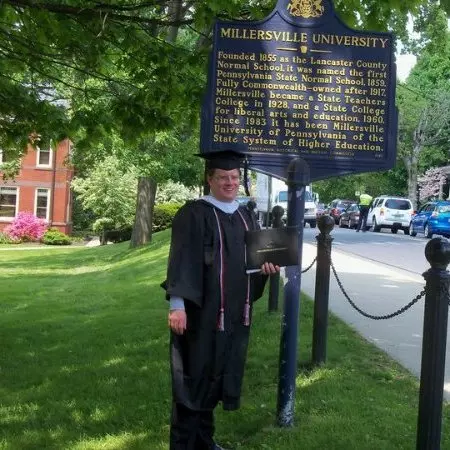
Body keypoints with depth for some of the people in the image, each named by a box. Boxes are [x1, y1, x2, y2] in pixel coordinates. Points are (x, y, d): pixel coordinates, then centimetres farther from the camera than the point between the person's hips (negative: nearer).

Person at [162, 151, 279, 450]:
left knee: (219, 375, 15)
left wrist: (268, 267, -4)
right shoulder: (194, 214, -9)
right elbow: (181, 260, -15)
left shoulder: (246, 216, 12)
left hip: (235, 312, 7)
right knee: (194, 378, 1)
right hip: (201, 311, -6)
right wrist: (177, 304, -24)